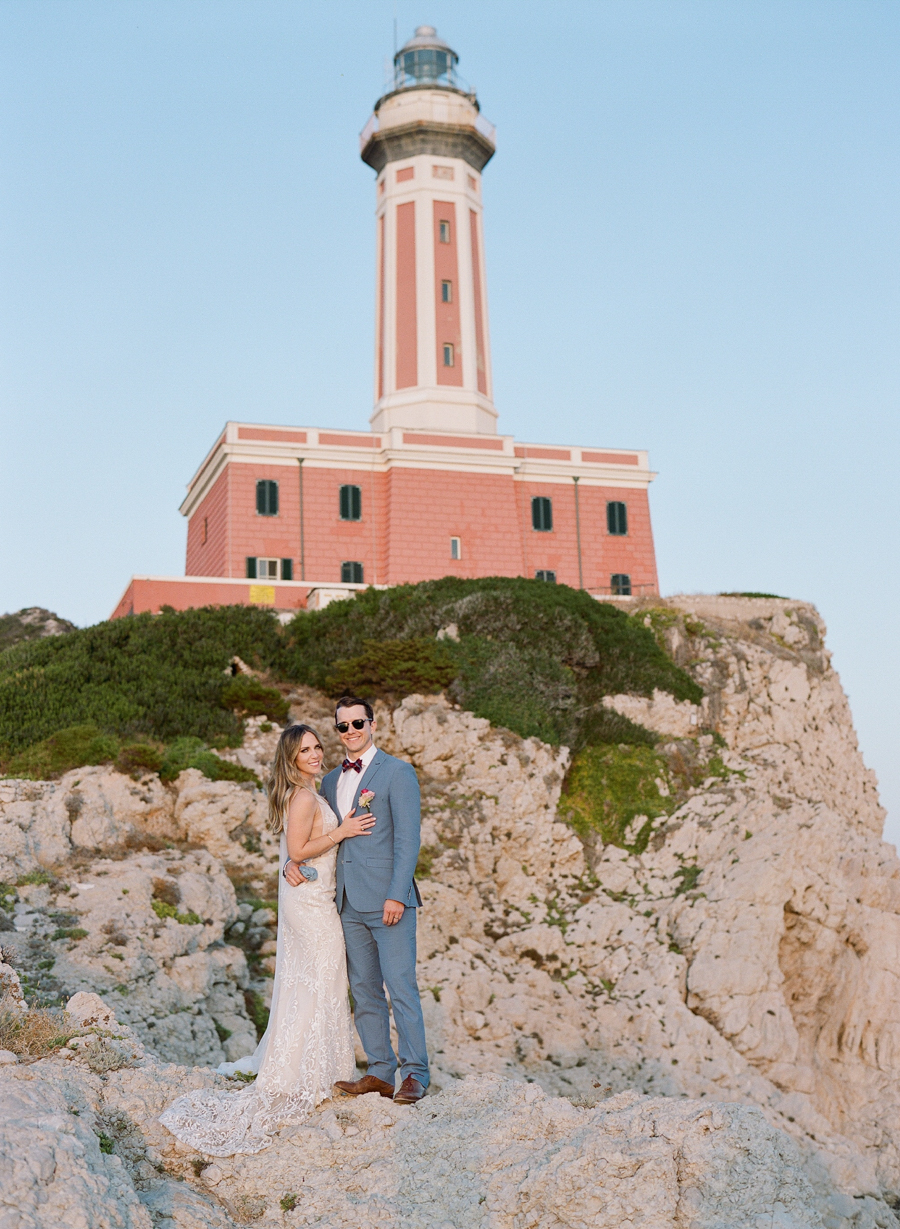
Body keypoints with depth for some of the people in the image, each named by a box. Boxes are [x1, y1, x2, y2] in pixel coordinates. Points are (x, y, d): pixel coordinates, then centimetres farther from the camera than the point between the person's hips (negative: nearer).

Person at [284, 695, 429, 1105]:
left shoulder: (397, 772, -4)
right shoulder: (331, 781, 16)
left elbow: (408, 838, -9)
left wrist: (396, 895, -16)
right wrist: (293, 859, 2)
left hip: (387, 899, -7)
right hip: (349, 901, 7)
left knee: (401, 987, -5)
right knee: (364, 990, 9)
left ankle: (415, 1074, 4)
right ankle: (381, 1073, 17)